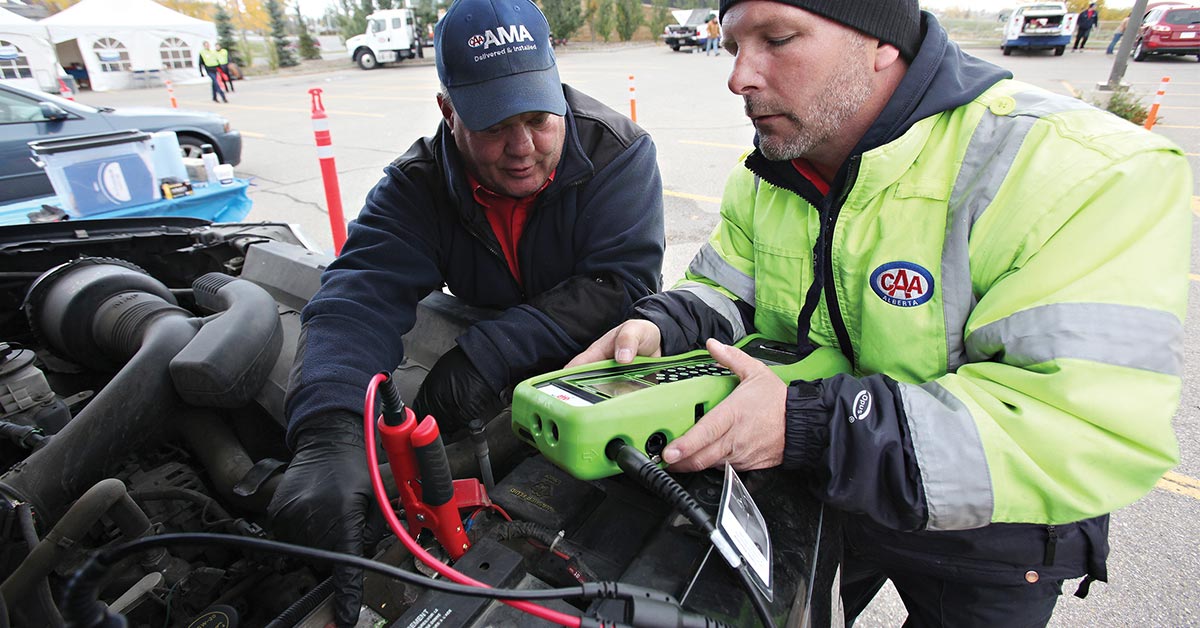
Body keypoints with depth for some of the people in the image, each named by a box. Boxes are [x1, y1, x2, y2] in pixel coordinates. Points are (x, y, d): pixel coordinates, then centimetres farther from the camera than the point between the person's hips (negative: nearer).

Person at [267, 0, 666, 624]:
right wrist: (326, 437, -49)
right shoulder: (416, 187, -15)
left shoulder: (620, 151, -19)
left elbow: (622, 281, -28)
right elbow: (357, 298, -29)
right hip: (498, 385, 3)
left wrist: (489, 354, -38)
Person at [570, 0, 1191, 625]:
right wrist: (659, 329, -25)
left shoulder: (1081, 173, -30)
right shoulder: (767, 173, -10)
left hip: (985, 542, -3)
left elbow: (1099, 429, -35)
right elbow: (722, 290, -1)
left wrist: (809, 424, -42)